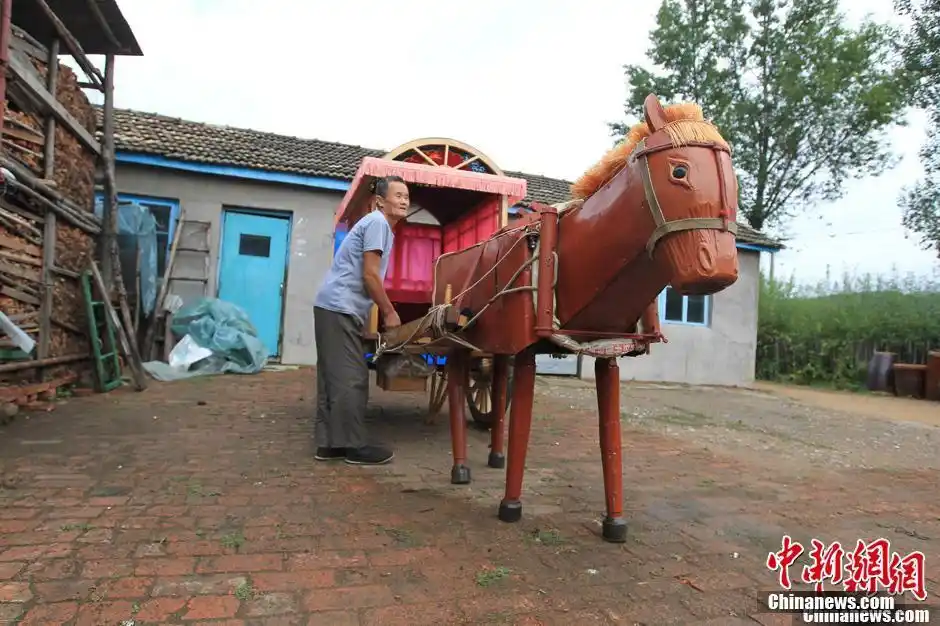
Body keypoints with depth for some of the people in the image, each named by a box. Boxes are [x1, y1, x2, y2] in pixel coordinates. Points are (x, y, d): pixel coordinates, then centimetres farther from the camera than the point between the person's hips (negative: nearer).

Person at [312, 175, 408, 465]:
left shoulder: (377, 224, 22)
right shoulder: (378, 222, -8)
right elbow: (369, 275, -15)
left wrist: (385, 311, 21)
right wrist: (389, 313, -6)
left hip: (333, 307, 10)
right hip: (341, 309, -10)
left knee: (334, 377, 9)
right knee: (351, 378, -7)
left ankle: (329, 444, 14)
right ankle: (353, 446, 0)